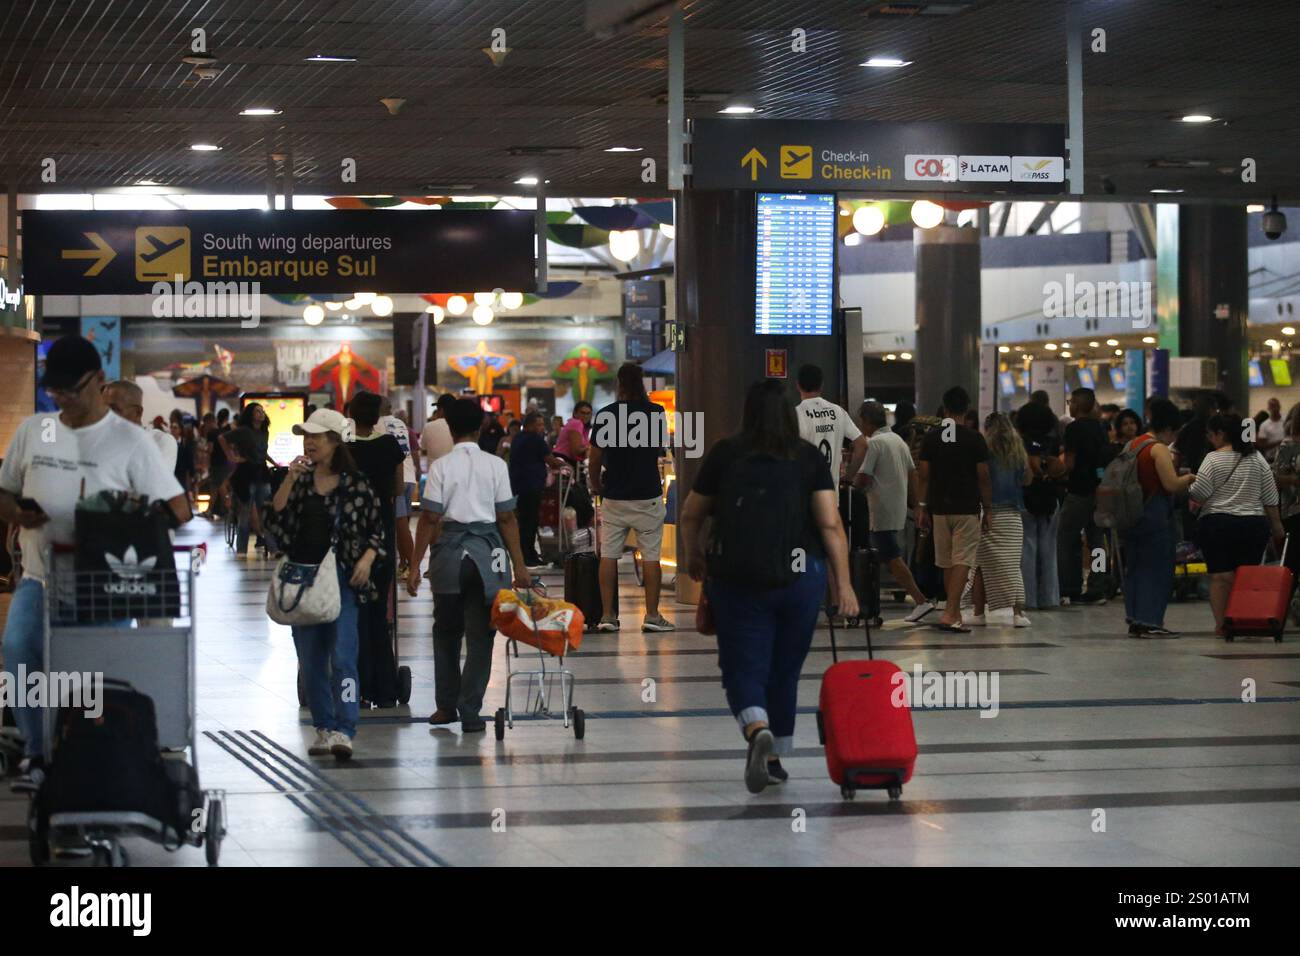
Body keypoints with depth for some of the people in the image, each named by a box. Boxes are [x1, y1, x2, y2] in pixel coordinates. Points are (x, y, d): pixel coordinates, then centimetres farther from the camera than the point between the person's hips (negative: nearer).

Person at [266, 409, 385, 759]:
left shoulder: (354, 484, 0)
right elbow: (274, 520, -3)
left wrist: (367, 559, -9)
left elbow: (377, 527, 6)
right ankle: (324, 727, 17)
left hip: (342, 577, -4)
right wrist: (289, 480, -11)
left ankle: (344, 731, -17)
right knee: (310, 660, 8)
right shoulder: (299, 480, 9)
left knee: (342, 656, -13)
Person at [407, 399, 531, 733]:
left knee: (446, 630, 17)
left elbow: (429, 519, -6)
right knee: (480, 635, 4)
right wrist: (519, 566, 3)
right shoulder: (495, 465, 0)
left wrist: (415, 566, -1)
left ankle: (446, 706, 21)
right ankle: (470, 713, 2)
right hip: (487, 551, 0)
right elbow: (507, 518, -1)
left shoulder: (442, 466, -3)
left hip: (450, 550, 0)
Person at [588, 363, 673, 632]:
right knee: (650, 556, 4)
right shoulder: (656, 413, -4)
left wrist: (596, 485, 17)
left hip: (614, 496, 1)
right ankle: (652, 615, 2)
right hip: (648, 495, 0)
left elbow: (594, 458, -1)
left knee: (609, 556, 6)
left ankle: (607, 615, 4)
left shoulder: (605, 415, -5)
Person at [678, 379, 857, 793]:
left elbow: (689, 517, 9)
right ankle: (776, 759, 23)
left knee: (743, 669, 2)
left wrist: (693, 558, 27)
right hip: (801, 576, 1)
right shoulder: (810, 458, 1)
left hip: (736, 577, -1)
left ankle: (759, 732, -26)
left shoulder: (724, 454, 2)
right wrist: (843, 583, -3)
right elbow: (830, 524, -6)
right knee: (785, 670, 16)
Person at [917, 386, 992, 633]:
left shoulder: (931, 438, 1)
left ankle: (955, 613, 21)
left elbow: (924, 476, 1)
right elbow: (983, 477, -6)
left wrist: (922, 507, 8)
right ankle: (950, 613, -18)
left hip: (939, 508, 4)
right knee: (963, 561, -5)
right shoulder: (974, 439, -7)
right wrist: (988, 508, 3)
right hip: (967, 508, -4)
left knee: (947, 563, 13)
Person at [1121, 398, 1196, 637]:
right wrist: (1190, 478, -1)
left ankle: (1134, 620, 13)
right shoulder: (1158, 449, -13)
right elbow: (1172, 484, -18)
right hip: (1155, 517, -8)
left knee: (1134, 567, 12)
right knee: (1156, 568, -2)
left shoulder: (1131, 445, 12)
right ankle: (1150, 621, -4)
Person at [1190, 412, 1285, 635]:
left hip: (1217, 524, -3)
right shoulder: (1257, 458, 7)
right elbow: (1270, 497, 8)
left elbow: (1198, 494, -8)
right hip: (1254, 525, 3)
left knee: (1220, 576, -1)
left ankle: (1221, 623, -3)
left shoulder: (1214, 459, -6)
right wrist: (1277, 527, 15)